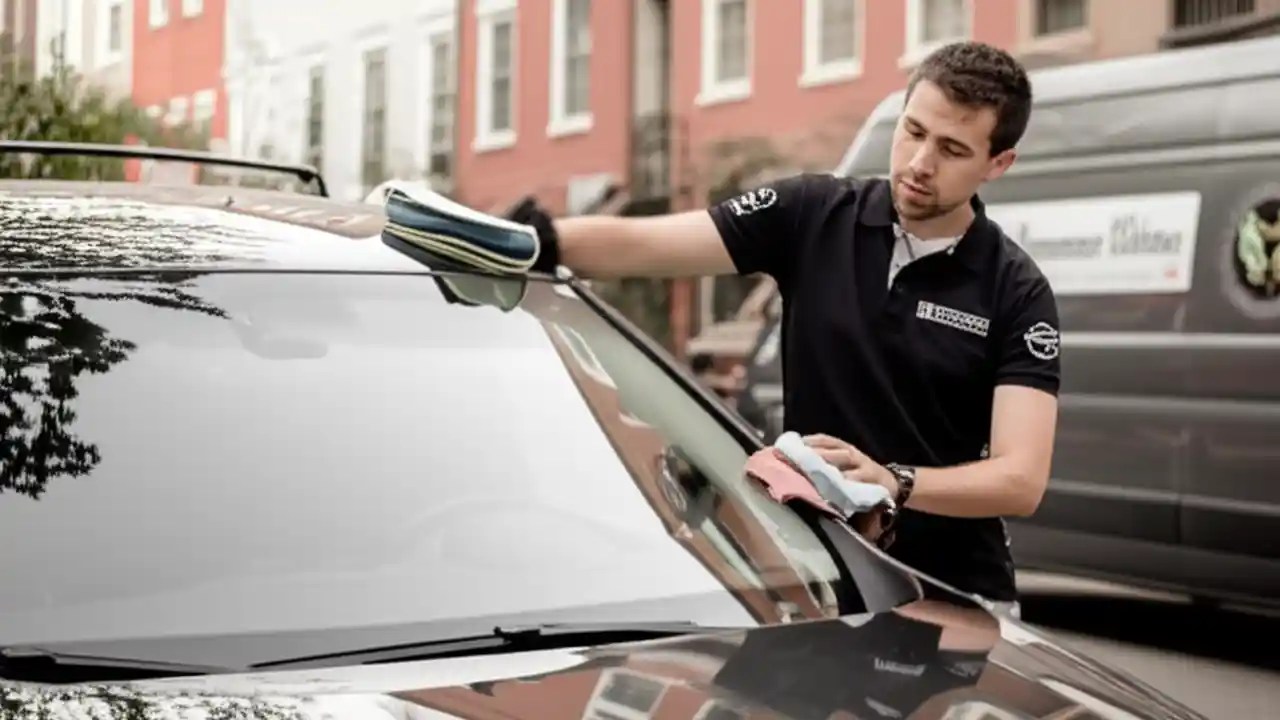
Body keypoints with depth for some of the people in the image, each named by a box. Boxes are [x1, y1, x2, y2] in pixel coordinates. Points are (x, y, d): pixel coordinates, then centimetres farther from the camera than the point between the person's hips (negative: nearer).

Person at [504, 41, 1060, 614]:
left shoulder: (1016, 293, -8)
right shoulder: (812, 216, -3)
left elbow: (1022, 479, -17)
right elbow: (635, 244, -12)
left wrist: (893, 482, -34)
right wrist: (540, 242, -32)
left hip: (953, 600, -1)